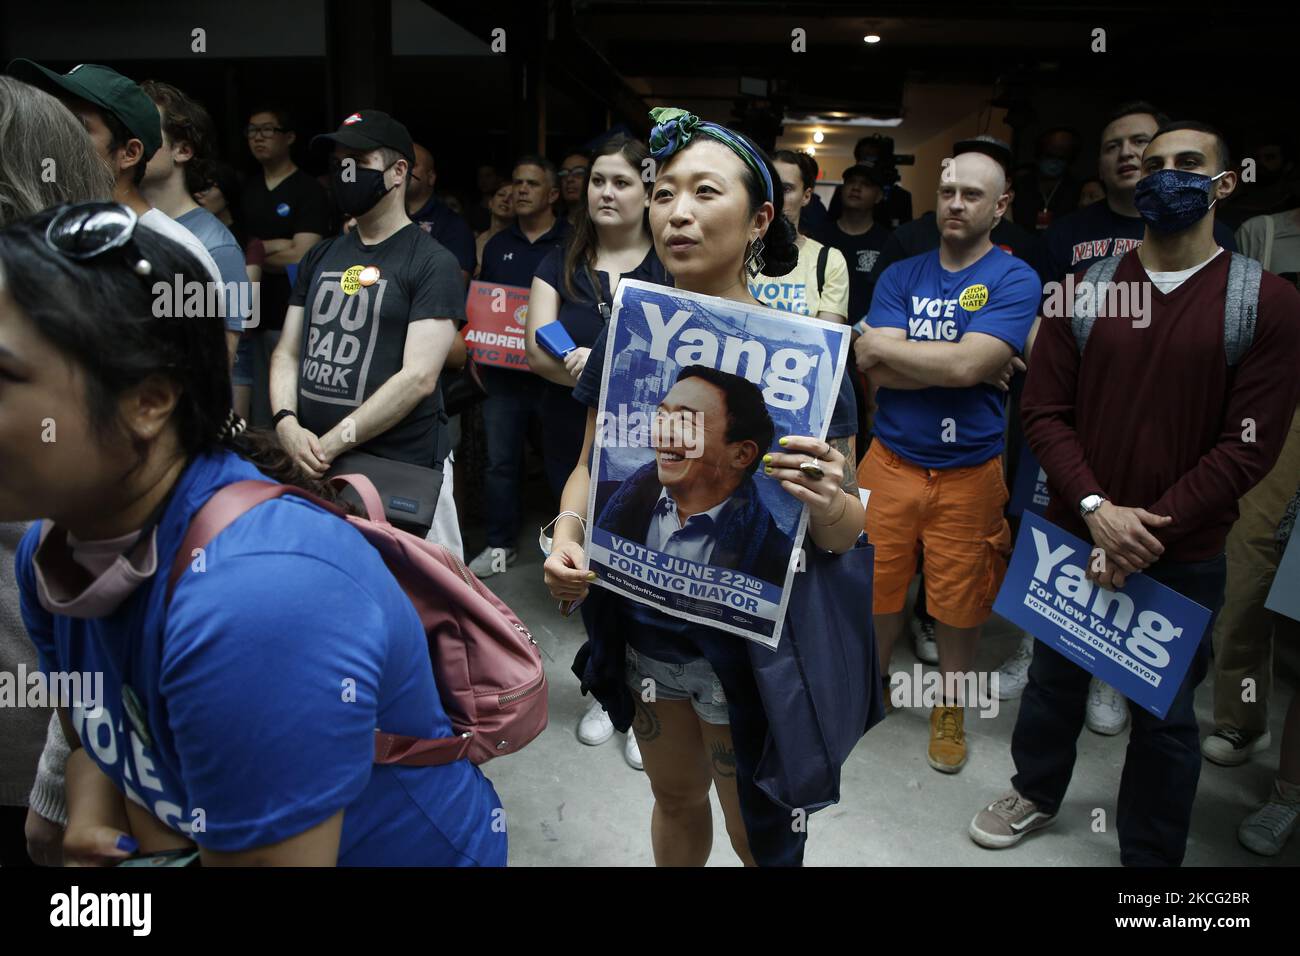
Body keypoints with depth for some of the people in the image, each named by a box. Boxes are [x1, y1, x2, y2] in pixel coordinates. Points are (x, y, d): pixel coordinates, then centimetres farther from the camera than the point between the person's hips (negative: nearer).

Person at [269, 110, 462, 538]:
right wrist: (286, 422, -7)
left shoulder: (432, 263, -7)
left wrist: (332, 443, -17)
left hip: (397, 472, -5)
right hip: (311, 468, 6)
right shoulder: (320, 257, 13)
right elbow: (287, 353, 13)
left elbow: (419, 377, -16)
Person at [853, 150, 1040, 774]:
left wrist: (883, 346, -11)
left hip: (968, 471, -2)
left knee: (958, 602, 11)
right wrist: (965, 366, -13)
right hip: (890, 462, 2)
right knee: (877, 589, 11)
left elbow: (966, 364, -20)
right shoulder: (901, 276, 5)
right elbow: (879, 372, -9)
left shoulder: (1015, 279, -4)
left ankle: (949, 710, 35)